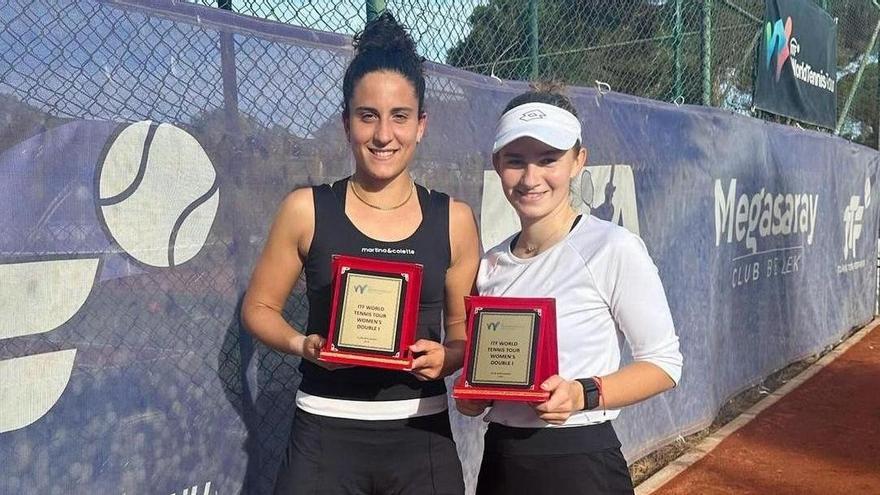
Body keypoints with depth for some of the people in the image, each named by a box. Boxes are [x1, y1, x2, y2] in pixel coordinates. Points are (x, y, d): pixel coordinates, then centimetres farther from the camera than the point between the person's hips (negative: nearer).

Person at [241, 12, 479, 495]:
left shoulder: (453, 219, 0)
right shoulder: (306, 209, -4)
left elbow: (466, 328, 8)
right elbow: (259, 308, 4)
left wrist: (445, 357, -12)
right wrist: (303, 344, -14)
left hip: (421, 436, 2)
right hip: (326, 435, -1)